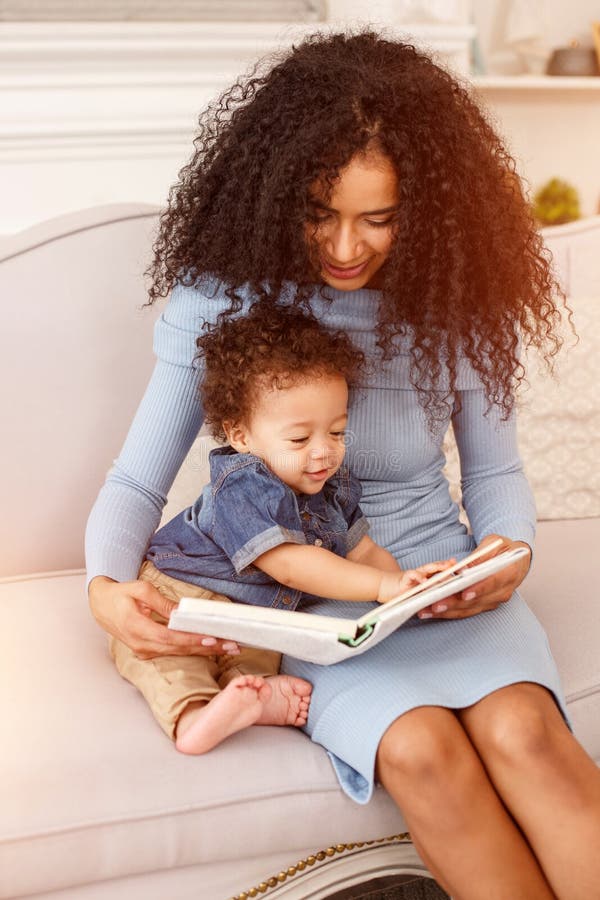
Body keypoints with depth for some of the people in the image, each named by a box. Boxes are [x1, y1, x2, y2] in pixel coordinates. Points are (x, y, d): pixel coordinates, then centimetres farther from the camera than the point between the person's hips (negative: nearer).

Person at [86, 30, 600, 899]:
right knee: (420, 745, -29)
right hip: (304, 595, -1)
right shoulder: (219, 302, -6)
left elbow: (495, 470, 10)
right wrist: (108, 587, -22)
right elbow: (137, 481, -2)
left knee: (521, 730, -29)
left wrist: (508, 555, -12)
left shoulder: (454, 304, -2)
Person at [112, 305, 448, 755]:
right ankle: (193, 713, -53)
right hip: (180, 593, -7)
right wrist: (384, 586, -40)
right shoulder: (241, 490, -27)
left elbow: (365, 551, 8)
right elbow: (291, 566, -34)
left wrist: (410, 586, -14)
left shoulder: (334, 487, 0)